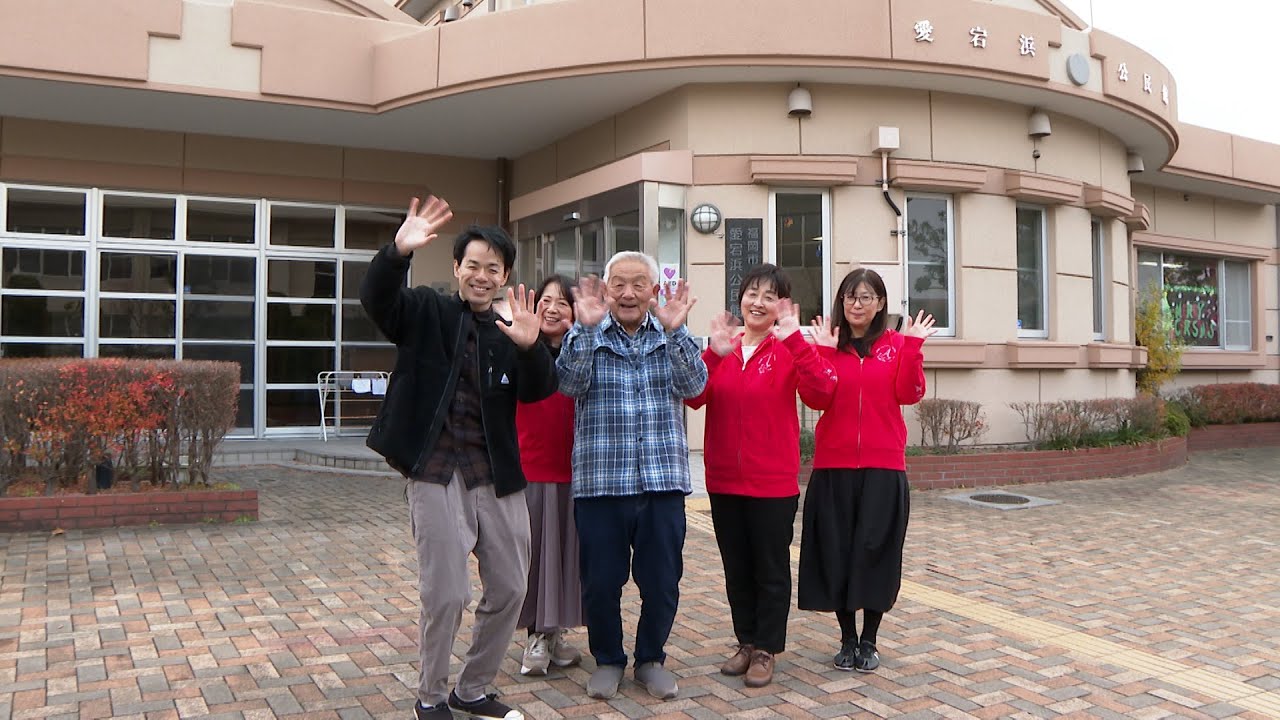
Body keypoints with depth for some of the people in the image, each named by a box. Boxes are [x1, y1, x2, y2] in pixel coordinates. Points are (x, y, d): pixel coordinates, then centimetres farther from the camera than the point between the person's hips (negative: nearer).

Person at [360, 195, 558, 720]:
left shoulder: (508, 333, 12)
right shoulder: (426, 313, 2)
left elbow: (539, 390, -4)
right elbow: (376, 298, -18)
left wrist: (530, 347, -24)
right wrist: (398, 252, -37)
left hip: (497, 475, 5)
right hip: (438, 473, -5)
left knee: (509, 589, 11)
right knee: (445, 595, -3)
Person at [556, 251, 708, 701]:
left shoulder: (672, 337, 8)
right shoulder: (587, 336, 4)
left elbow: (693, 385, -9)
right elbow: (570, 385, -14)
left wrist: (674, 330, -23)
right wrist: (585, 328, -25)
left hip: (663, 482, 1)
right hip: (600, 483, -1)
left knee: (662, 582, 7)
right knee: (601, 582, 6)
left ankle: (651, 659, 28)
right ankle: (607, 659, 27)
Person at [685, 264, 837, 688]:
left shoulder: (788, 349, -4)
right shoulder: (722, 348, 6)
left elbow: (820, 394, -21)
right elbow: (693, 397, -7)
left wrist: (794, 340, -27)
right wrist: (713, 354, -21)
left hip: (773, 482, -4)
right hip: (724, 480, 4)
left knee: (771, 569, 7)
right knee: (736, 569, 15)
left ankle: (765, 651, 21)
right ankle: (746, 643, 30)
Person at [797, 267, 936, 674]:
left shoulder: (896, 344, 6)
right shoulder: (829, 344, 6)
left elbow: (909, 394, -8)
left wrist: (913, 347, -15)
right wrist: (823, 351, -14)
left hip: (883, 465, -1)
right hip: (834, 465, 1)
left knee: (876, 549, 1)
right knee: (836, 551, 4)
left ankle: (869, 640, 17)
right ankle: (847, 639, 20)